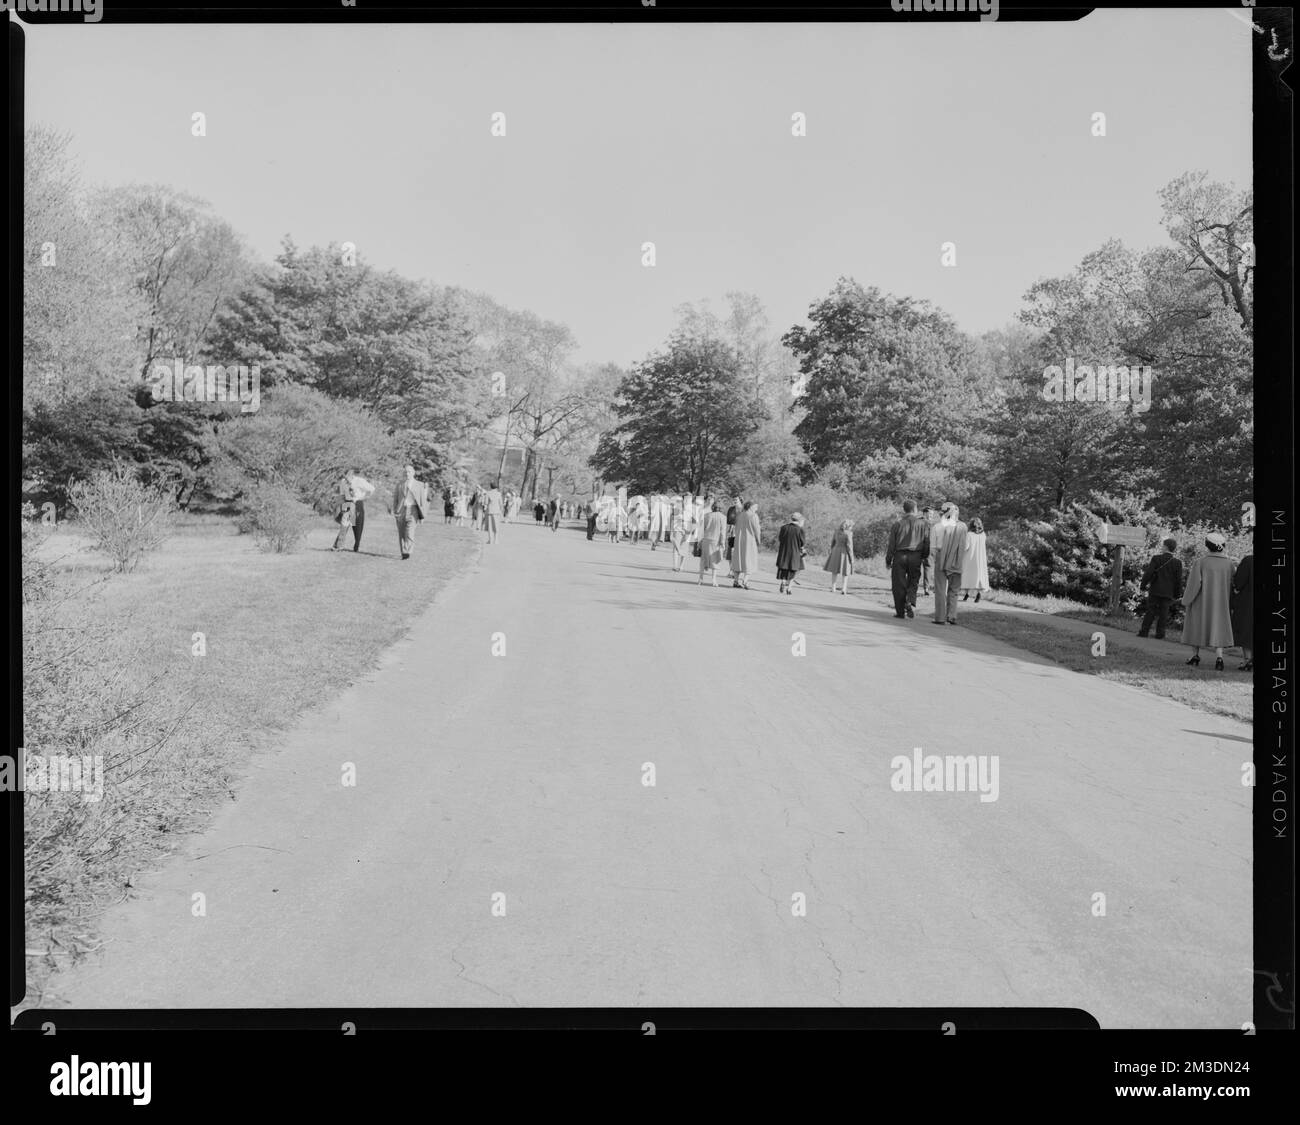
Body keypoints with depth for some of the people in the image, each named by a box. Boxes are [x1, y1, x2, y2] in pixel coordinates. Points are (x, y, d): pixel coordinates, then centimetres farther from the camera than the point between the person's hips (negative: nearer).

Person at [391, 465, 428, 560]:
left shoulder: (420, 485, 7)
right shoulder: (400, 484, 13)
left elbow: (422, 500, 9)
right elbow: (395, 498, 15)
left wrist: (422, 515, 5)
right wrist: (394, 511, 5)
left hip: (412, 510, -3)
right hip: (401, 510, 3)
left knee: (410, 532, -18)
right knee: (401, 534, 3)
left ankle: (407, 552, -22)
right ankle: (403, 553, 11)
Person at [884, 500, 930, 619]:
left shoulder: (897, 525, 2)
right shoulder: (923, 523, 2)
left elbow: (891, 544, 2)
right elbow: (927, 542, 1)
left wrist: (888, 560, 9)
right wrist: (926, 557, 9)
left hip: (900, 556, 0)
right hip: (915, 556, 1)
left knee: (899, 584, 6)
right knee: (913, 583, 11)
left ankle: (900, 611, 7)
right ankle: (911, 603, -14)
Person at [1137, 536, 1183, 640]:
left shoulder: (1156, 558, -7)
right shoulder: (1177, 562, -2)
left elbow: (1148, 573, -9)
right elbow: (1178, 580, 1)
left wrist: (1143, 585, 2)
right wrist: (1177, 593, 10)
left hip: (1155, 590, -1)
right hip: (1168, 592, 1)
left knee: (1150, 612, 5)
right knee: (1163, 614, 5)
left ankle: (1144, 632, 4)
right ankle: (1160, 634, 4)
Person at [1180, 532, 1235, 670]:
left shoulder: (1200, 562, -13)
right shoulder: (1228, 563, -3)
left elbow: (1194, 583, -14)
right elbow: (1231, 585, 1)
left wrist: (1186, 601, -5)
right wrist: (1230, 605, 9)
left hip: (1200, 602, -2)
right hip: (1220, 602, 2)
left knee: (1196, 627, 14)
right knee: (1218, 628, 4)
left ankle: (1195, 655, 17)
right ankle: (1219, 657, -13)